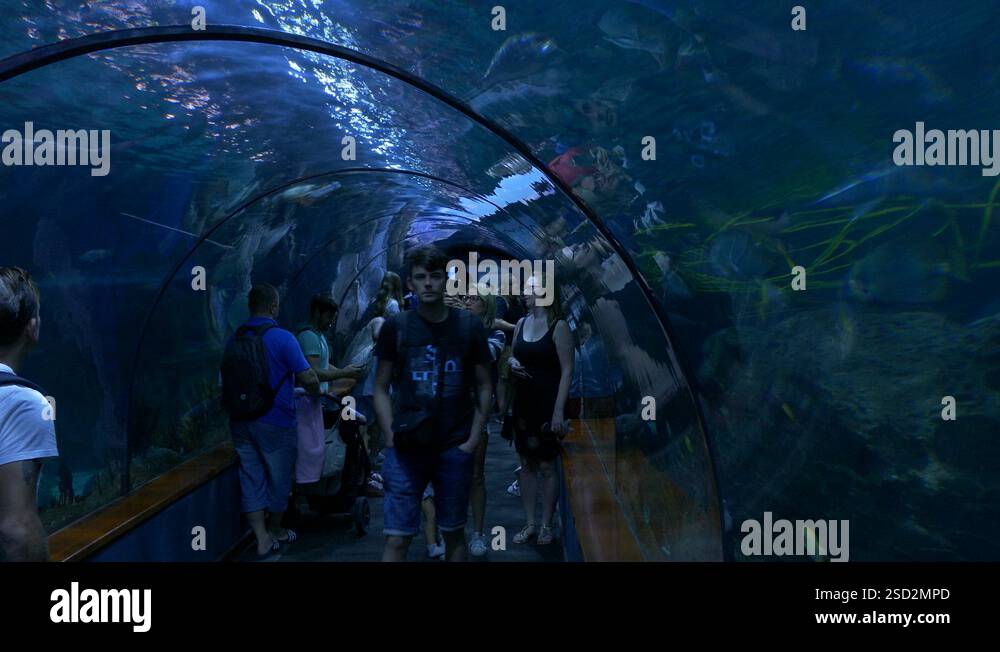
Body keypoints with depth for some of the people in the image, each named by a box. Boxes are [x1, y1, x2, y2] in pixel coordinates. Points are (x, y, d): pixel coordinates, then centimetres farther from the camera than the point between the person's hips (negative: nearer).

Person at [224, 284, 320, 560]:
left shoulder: (234, 339, 5)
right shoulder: (282, 338, -14)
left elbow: (226, 383, 15)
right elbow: (309, 379, -16)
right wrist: (315, 392, 5)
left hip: (240, 422, 5)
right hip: (275, 422, -5)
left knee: (251, 479, 10)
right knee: (278, 478, 13)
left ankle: (263, 540, 10)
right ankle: (276, 532, 29)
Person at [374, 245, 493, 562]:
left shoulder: (469, 326, 2)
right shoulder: (395, 327, 1)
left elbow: (484, 387, 7)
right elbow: (381, 389, 5)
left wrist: (473, 440, -1)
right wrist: (392, 439, -6)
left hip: (455, 449, 1)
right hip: (406, 449, -1)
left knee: (454, 534, 11)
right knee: (397, 539, -2)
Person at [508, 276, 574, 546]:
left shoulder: (559, 326, -10)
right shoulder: (522, 323, 8)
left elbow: (567, 371, -13)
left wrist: (558, 411, -19)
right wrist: (512, 362, -4)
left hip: (548, 404, -6)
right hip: (523, 403, 6)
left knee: (546, 466, 1)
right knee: (527, 465, 10)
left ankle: (546, 525, 12)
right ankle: (530, 524, 18)